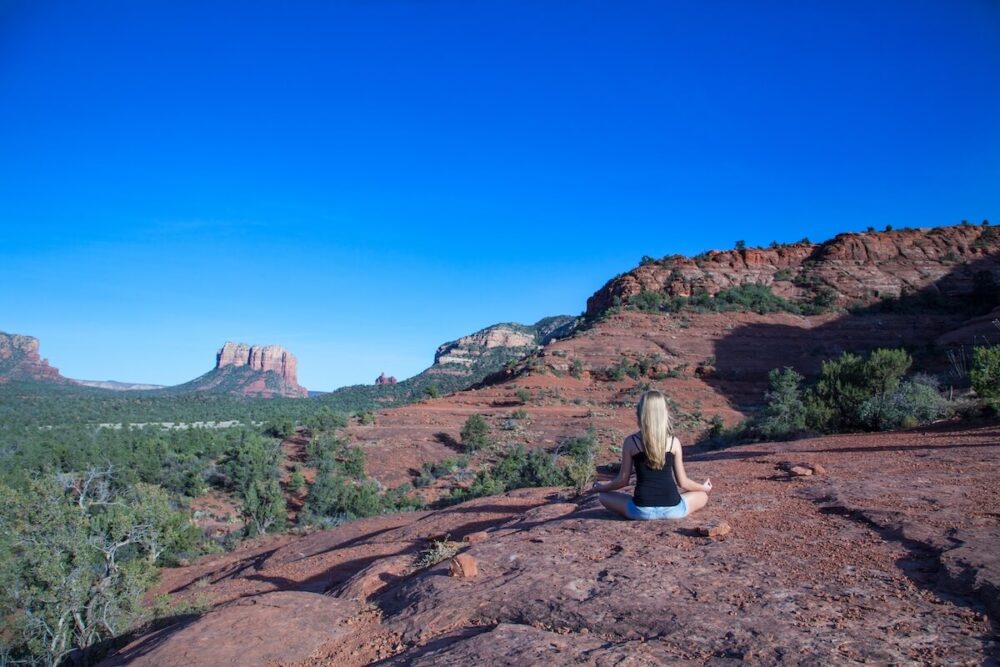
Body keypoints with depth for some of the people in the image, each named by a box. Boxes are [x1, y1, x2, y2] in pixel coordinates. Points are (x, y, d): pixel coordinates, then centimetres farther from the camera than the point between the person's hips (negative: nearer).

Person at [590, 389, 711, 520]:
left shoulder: (630, 442, -2)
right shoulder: (673, 442, 0)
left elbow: (622, 480, 3)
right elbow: (682, 482, 7)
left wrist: (600, 488, 23)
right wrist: (704, 487, 28)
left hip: (642, 510, -1)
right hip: (671, 509, 1)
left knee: (604, 496, 22)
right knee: (702, 495, 28)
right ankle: (668, 514, 14)